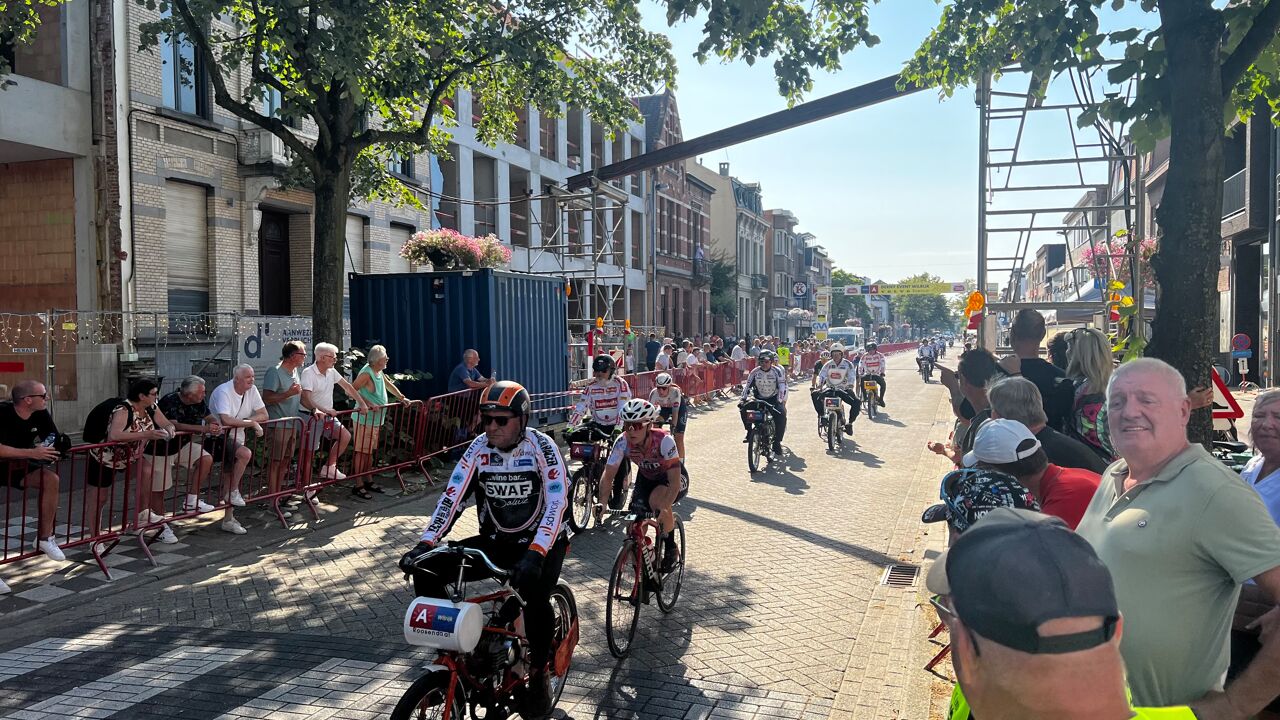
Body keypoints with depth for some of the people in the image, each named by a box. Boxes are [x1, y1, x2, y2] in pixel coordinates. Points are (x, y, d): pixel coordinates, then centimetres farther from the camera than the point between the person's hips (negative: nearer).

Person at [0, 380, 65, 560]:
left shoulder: (41, 414, -7)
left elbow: (57, 441, 0)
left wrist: (52, 450, -22)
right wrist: (33, 453, -38)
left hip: (19, 466, 5)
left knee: (51, 480, -16)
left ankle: (45, 537, -7)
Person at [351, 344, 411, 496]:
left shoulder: (379, 372, 9)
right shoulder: (366, 373, -19)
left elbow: (389, 385, 26)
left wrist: (401, 398, 19)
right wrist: (369, 404, -28)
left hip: (376, 420, 9)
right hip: (365, 419, -9)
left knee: (370, 452, 17)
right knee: (362, 452, -3)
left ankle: (368, 481, 28)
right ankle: (358, 485, 2)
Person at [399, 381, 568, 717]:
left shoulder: (541, 447, -18)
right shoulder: (479, 448, -7)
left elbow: (556, 503, -28)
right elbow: (452, 496, -12)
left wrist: (534, 555, -41)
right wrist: (424, 544, -25)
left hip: (541, 542, -4)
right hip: (495, 541, 5)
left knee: (535, 593, -34)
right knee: (426, 571, -14)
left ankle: (540, 674, -8)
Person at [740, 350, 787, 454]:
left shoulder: (777, 371, -9)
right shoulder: (755, 372, -2)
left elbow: (783, 387, -17)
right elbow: (747, 386, -3)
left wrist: (780, 401, -31)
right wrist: (743, 399, -17)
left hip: (774, 399, -2)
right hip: (759, 399, 3)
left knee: (781, 414, -30)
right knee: (744, 408, -21)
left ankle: (777, 441, -16)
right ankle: (749, 431, -1)